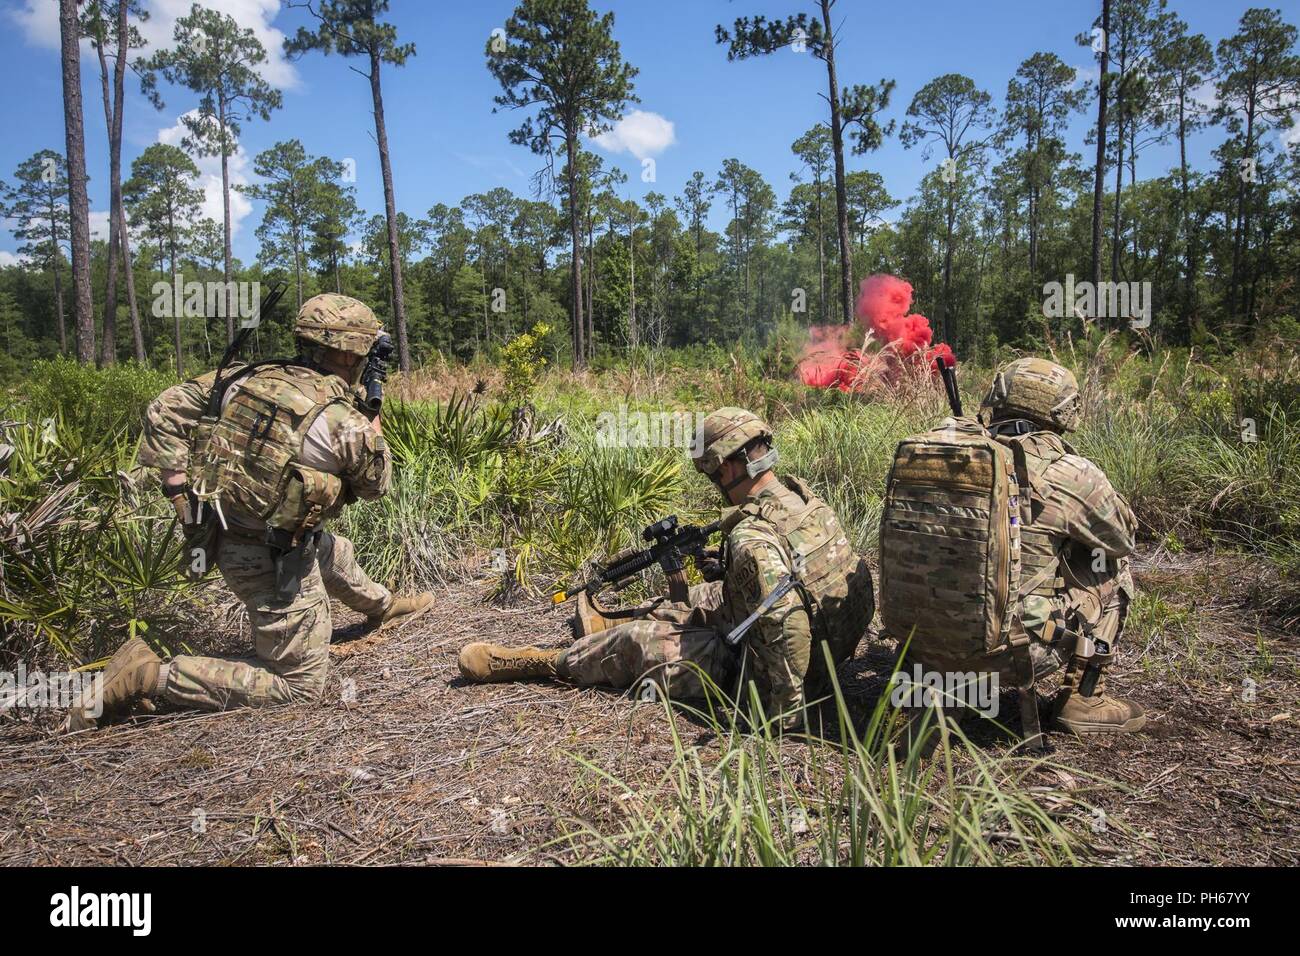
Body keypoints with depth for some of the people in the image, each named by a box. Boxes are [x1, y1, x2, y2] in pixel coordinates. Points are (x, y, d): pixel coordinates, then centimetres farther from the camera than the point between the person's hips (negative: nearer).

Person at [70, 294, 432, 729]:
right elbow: (374, 486, -1)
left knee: (335, 552, 35)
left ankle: (383, 605, 64)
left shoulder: (249, 376, -3)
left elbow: (165, 409, 1)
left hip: (224, 536, 9)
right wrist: (373, 429, 14)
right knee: (299, 685, 4)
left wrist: (179, 487, 3)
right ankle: (153, 675, -5)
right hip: (273, 560, -9)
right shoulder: (344, 423, -20)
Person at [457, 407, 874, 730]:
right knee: (704, 598, 26)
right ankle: (607, 626, 47)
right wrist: (724, 567, 9)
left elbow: (788, 622, -39)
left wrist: (785, 712, -27)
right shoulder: (803, 496, -2)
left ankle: (543, 663, 23)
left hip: (762, 673, -8)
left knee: (635, 643, 3)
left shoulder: (753, 540, -32)